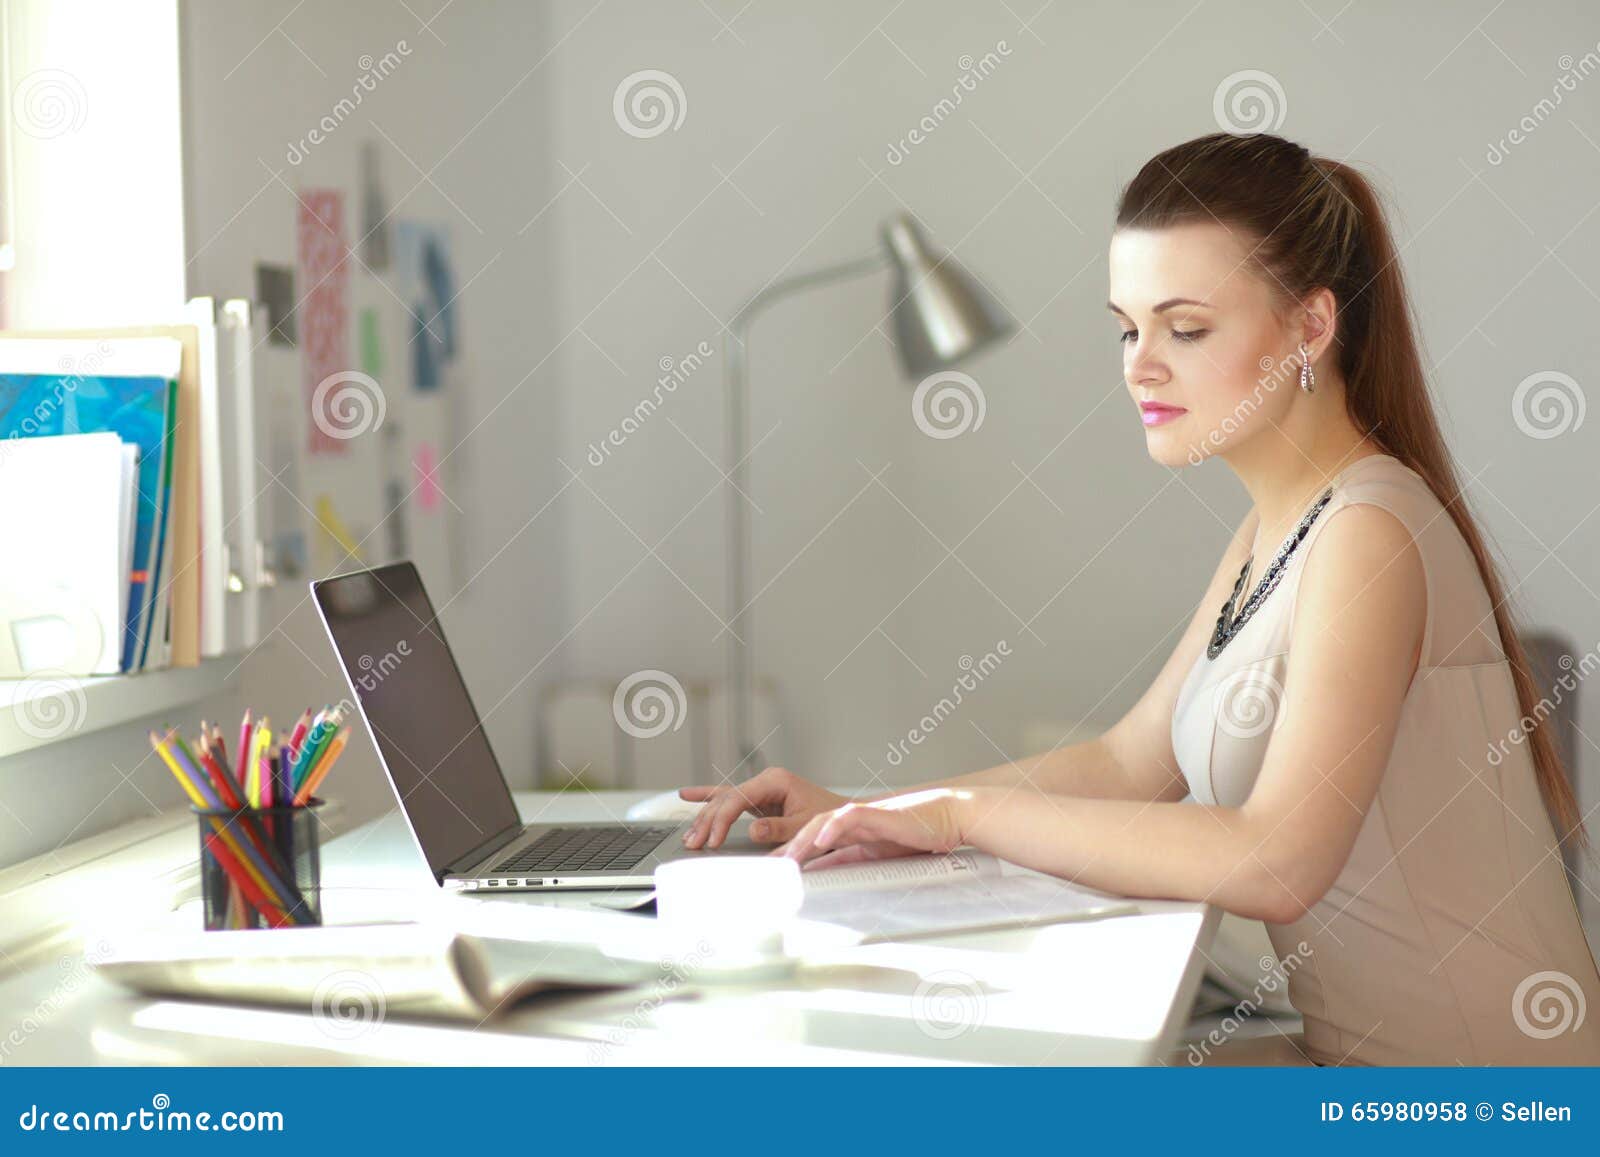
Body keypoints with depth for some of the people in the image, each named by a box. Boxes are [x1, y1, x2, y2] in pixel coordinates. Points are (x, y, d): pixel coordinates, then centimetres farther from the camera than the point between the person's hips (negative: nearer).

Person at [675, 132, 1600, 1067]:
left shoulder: (1369, 533, -20)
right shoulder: (1273, 533, 10)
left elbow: (1273, 863, -29)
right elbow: (1130, 763, 14)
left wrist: (961, 813, -21)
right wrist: (857, 813, 4)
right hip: (1362, 1054, 8)